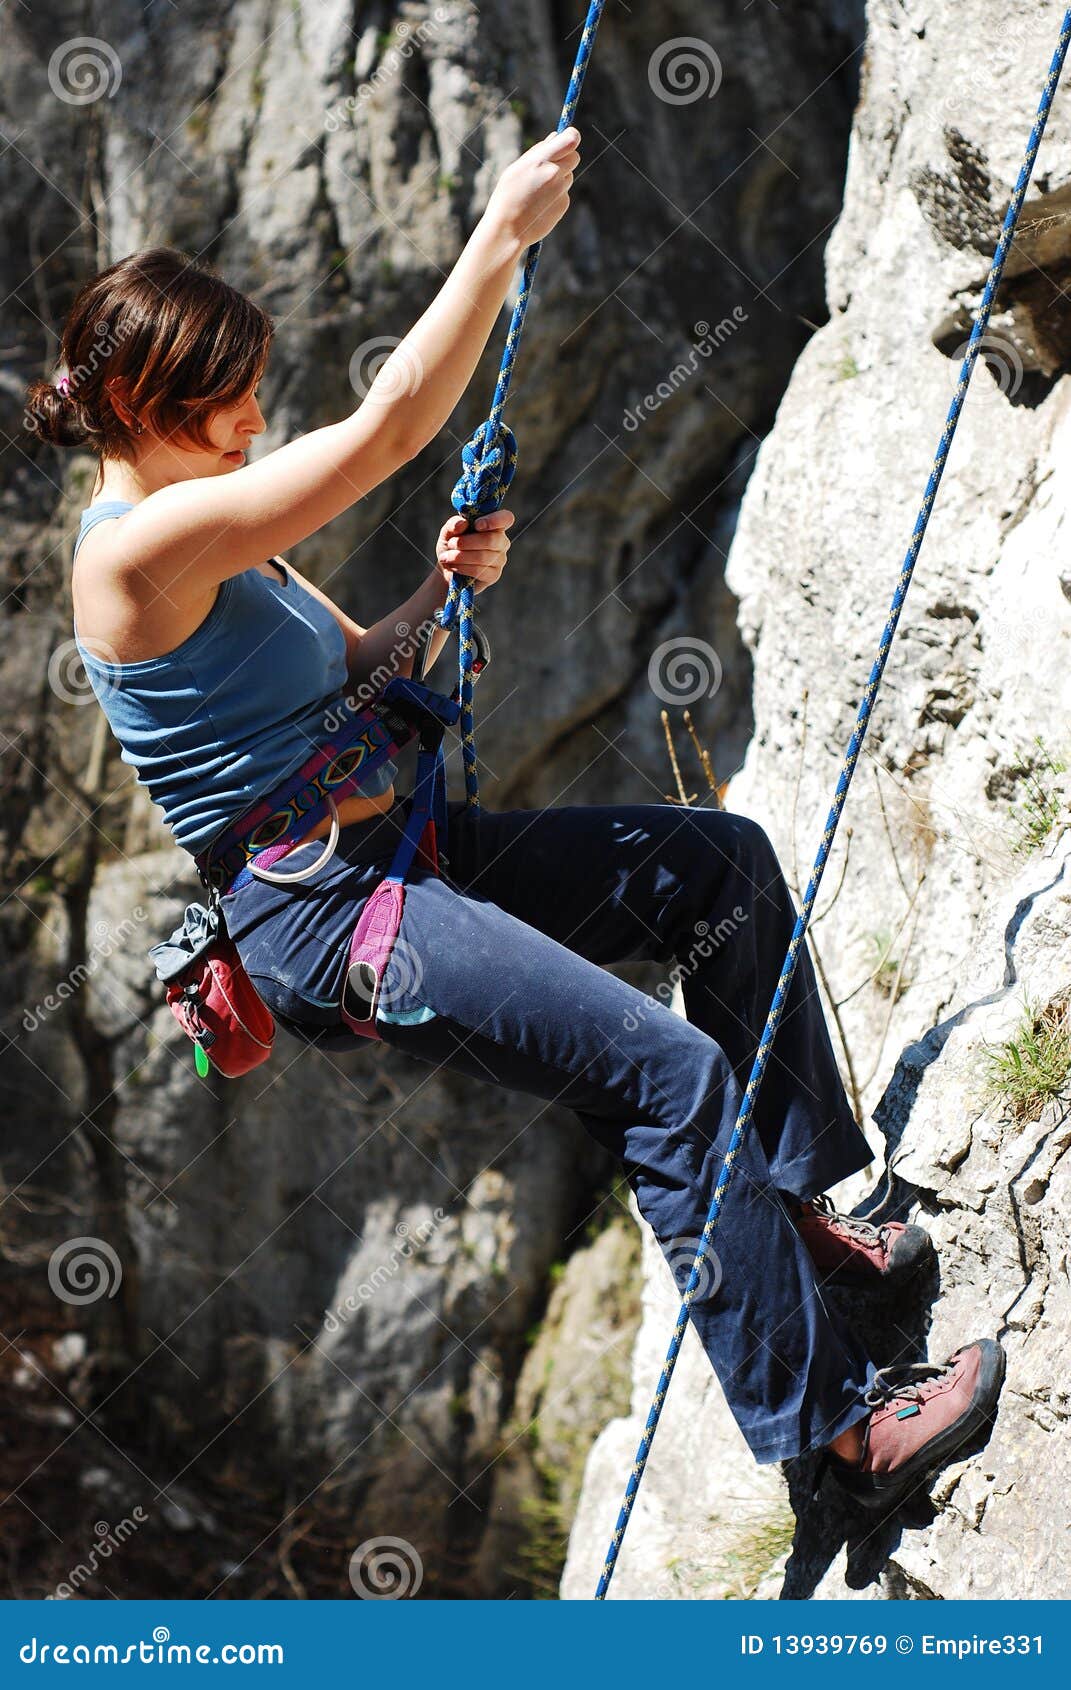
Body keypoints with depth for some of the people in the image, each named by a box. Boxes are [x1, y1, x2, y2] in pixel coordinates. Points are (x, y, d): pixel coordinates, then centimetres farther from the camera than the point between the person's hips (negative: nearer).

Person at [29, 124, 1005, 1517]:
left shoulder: (224, 546, 15)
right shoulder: (141, 545, -17)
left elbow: (352, 676, 23)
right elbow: (387, 429, -21)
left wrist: (445, 592, 4)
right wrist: (503, 234, -16)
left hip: (394, 847, 11)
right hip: (317, 913, -11)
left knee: (724, 863, 6)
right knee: (667, 1073, -20)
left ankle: (792, 1207, 11)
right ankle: (832, 1424, -12)